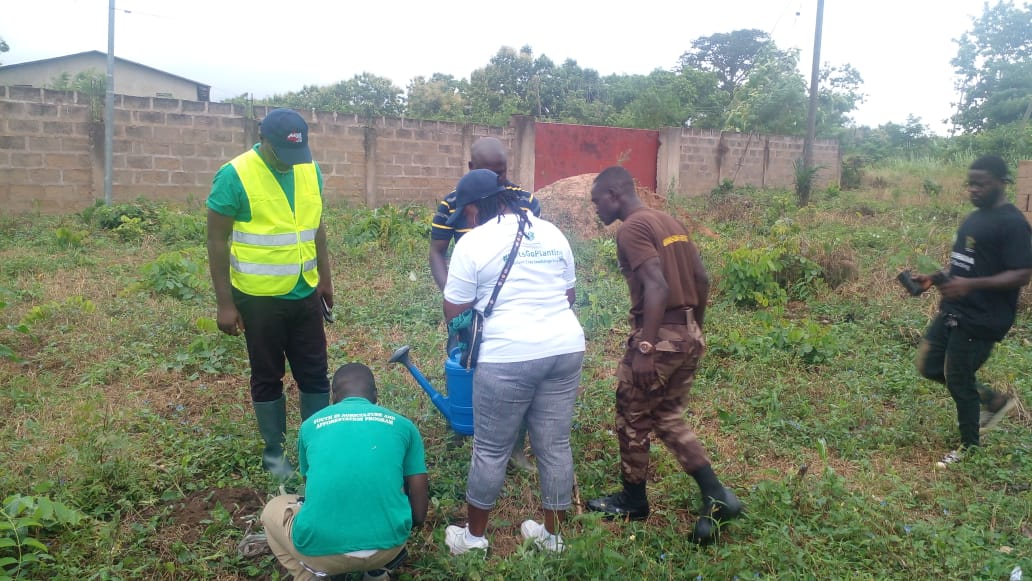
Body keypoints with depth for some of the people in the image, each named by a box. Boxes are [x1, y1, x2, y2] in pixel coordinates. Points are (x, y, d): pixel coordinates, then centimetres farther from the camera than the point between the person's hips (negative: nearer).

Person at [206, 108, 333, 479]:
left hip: (305, 293, 5)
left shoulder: (310, 170, 0)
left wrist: (325, 279, 14)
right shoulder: (234, 176, -15)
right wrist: (225, 303, -12)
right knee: (267, 377, 10)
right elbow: (217, 242, -12)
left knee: (315, 373, 12)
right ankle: (273, 451, 26)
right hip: (259, 298, -5)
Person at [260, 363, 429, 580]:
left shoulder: (311, 425, 16)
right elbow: (419, 513, 14)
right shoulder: (402, 425, 13)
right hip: (387, 545, 1)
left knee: (273, 510, 32)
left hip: (320, 547, -1)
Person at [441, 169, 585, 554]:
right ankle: (552, 534, 29)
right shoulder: (552, 233, 11)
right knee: (555, 445, 14)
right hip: (566, 348, 6)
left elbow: (453, 313, 0)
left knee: (491, 450, 9)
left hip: (508, 357, -5)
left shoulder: (473, 242, -5)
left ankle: (474, 536, 26)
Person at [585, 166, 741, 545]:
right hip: (689, 335, 9)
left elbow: (657, 287, -24)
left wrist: (644, 349, -24)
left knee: (633, 418, 10)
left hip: (660, 337, -9)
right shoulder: (671, 223, 14)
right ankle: (716, 496, 12)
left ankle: (633, 500, 26)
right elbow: (702, 280, 16)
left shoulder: (632, 228, -13)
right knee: (668, 417, 19)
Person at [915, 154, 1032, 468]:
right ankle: (994, 400, 30)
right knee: (929, 366, 13)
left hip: (981, 319, -9)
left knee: (958, 380, 1)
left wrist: (971, 285, -32)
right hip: (953, 310, 9)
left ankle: (969, 447, 23)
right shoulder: (973, 218, 12)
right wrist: (933, 278, 7)